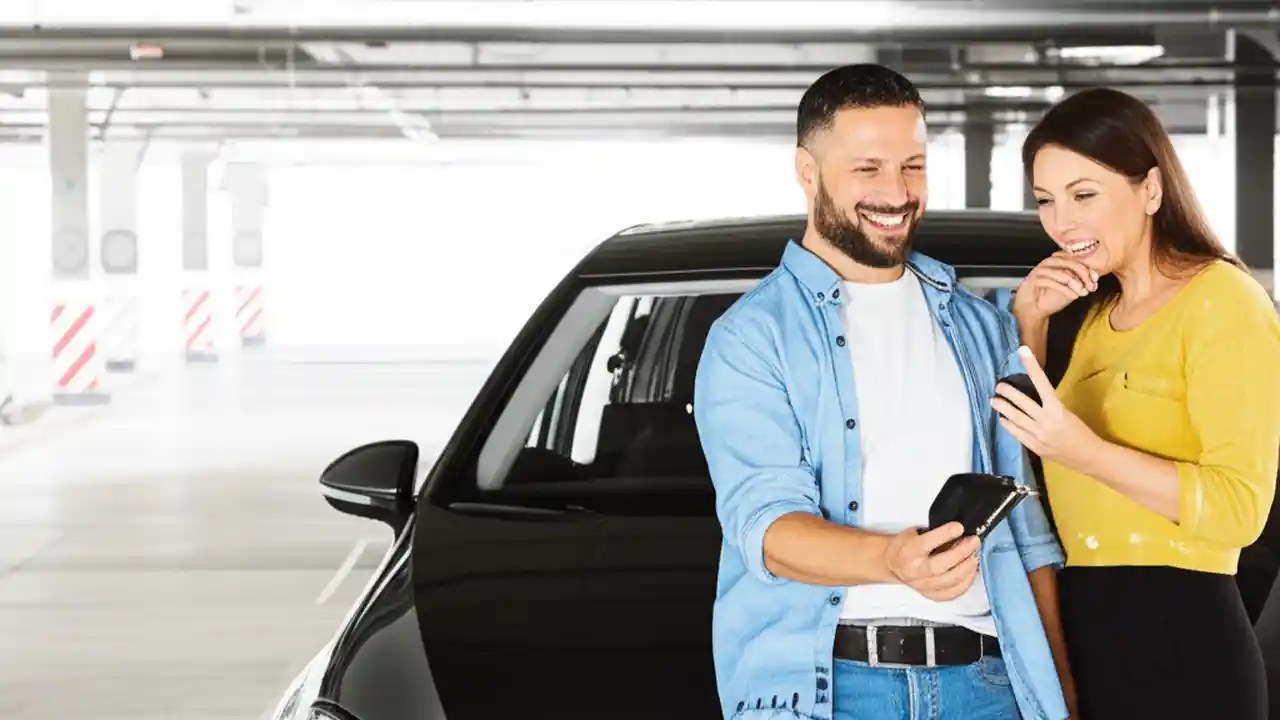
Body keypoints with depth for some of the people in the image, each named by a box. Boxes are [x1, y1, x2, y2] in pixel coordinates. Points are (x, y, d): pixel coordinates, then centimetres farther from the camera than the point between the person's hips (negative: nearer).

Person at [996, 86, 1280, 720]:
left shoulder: (1222, 300, -11)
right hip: (1082, 628, 8)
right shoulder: (1099, 312, 15)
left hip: (1178, 639, -8)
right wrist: (1027, 325, 7)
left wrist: (1085, 452, -29)